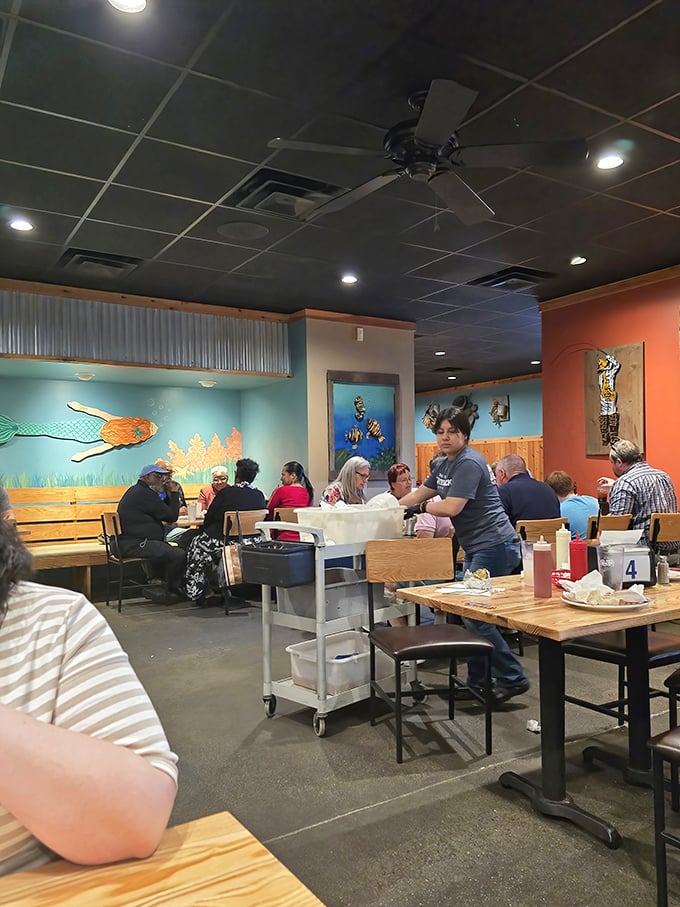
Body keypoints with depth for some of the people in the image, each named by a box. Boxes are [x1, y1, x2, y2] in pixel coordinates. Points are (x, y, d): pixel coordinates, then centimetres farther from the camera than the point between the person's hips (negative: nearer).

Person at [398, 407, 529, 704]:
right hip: (477, 548, 10)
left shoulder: (469, 463, -15)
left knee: (475, 616, -8)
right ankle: (476, 681, 24)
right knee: (470, 614, 13)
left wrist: (421, 508, -6)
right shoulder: (446, 464, 15)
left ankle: (512, 678, 4)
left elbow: (451, 507, -22)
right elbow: (419, 494, 22)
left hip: (494, 546, -10)